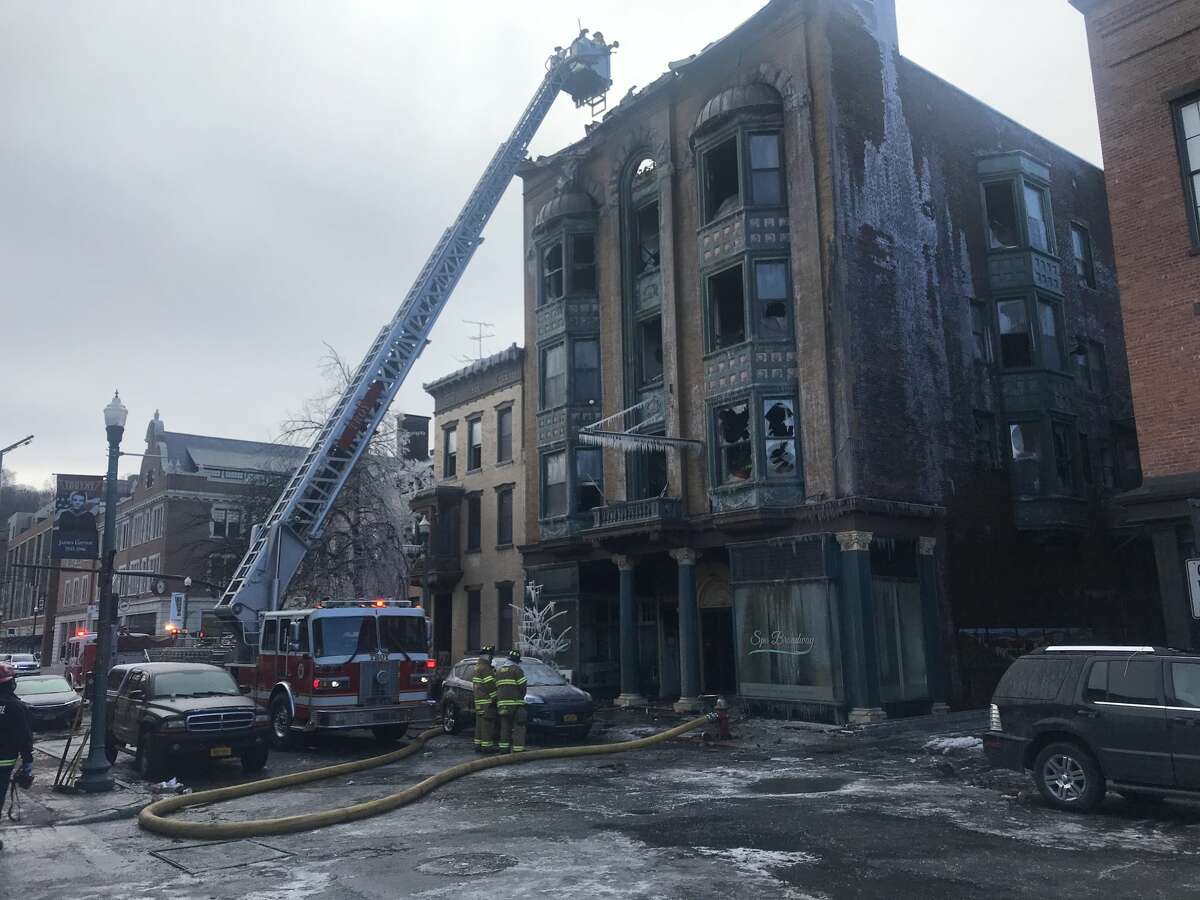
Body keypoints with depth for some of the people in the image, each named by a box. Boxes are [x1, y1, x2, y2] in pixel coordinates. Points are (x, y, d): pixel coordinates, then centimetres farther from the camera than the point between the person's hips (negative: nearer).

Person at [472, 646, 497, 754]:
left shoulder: (477, 666, 17)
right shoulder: (485, 668, -15)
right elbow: (490, 685, -19)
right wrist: (495, 697, -13)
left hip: (479, 700, 10)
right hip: (487, 700, -10)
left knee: (480, 723, 12)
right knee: (487, 723, -7)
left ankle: (478, 745, 15)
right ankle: (487, 746, -7)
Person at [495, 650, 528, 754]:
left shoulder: (499, 671, 17)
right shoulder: (517, 670, -5)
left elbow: (496, 688, 16)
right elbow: (522, 686, -8)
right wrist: (521, 697, 8)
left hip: (502, 703, 7)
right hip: (515, 703, -7)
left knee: (505, 726, 13)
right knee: (518, 726, -4)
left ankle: (504, 748, 13)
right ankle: (518, 749, -9)